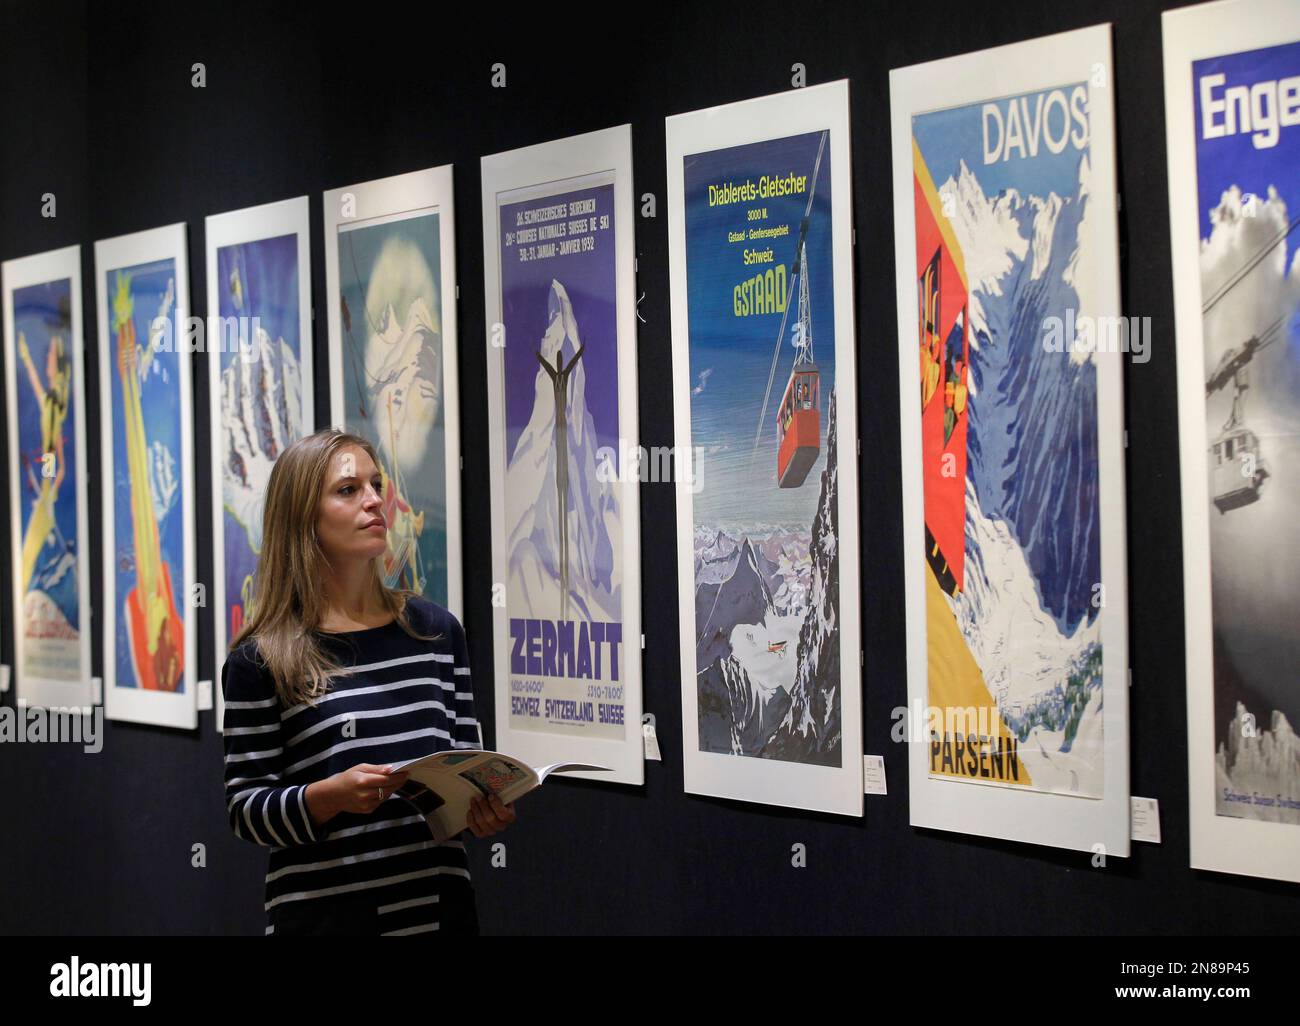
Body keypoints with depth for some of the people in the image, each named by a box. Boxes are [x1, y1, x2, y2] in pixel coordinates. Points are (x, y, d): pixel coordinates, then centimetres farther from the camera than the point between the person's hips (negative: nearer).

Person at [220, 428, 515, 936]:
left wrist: (485, 808, -8)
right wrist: (331, 795, -23)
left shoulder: (437, 631, 6)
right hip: (324, 911, -3)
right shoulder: (260, 660, -6)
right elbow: (245, 808, -6)